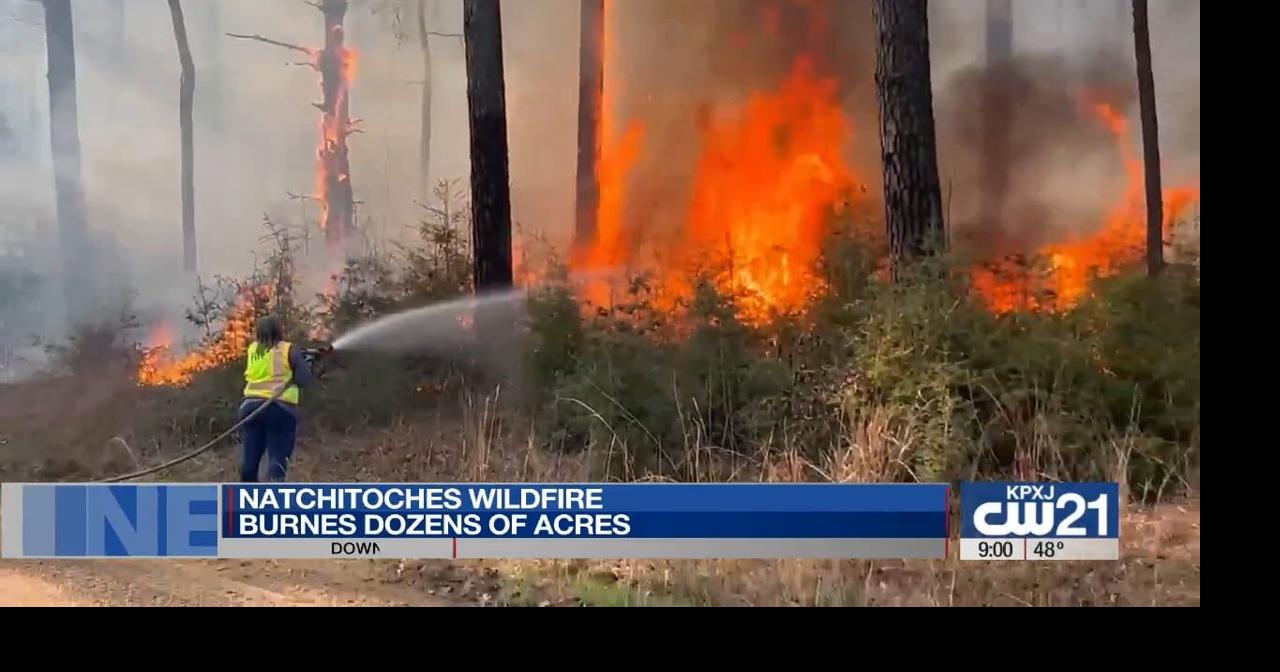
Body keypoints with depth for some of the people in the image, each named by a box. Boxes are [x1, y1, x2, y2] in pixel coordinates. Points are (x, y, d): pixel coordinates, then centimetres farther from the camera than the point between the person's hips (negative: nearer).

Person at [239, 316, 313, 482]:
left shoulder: (252, 349, 14)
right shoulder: (289, 349, 0)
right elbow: (304, 379, -6)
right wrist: (305, 363, 16)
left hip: (251, 405, 4)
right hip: (281, 408, -4)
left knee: (251, 456, 10)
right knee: (278, 456, -5)